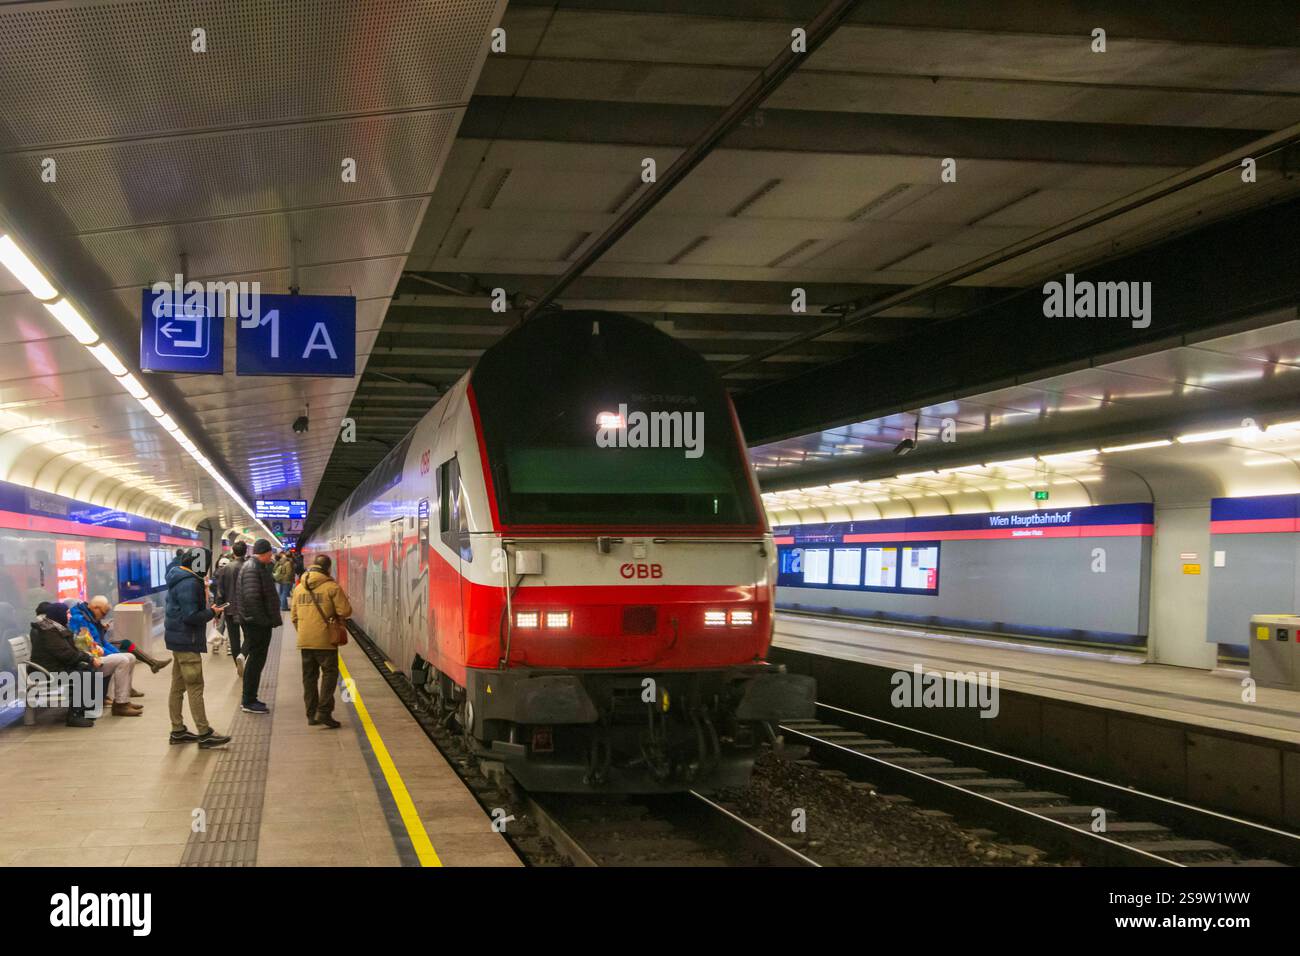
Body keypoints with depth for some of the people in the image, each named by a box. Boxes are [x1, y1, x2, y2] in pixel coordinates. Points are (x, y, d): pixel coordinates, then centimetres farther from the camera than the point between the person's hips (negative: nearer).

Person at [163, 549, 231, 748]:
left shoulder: (178, 579, 12)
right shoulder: (189, 584, -21)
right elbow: (192, 616, -25)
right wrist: (211, 612, -11)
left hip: (178, 639, 11)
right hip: (187, 641, -11)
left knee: (178, 686, 14)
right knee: (195, 687, -7)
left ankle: (178, 730, 22)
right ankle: (204, 734, -4)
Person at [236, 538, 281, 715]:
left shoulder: (258, 567, 16)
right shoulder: (252, 568, -17)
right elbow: (252, 597, -25)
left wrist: (269, 619, 16)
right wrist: (264, 620, -21)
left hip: (257, 621, 11)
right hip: (256, 621, -11)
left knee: (254, 660, 15)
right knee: (255, 661, -5)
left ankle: (249, 699, 22)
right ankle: (249, 702, 1)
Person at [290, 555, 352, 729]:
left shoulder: (299, 588, 10)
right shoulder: (332, 587, -8)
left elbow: (294, 616, 14)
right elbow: (345, 611, -12)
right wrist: (338, 618, 9)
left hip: (304, 641, 5)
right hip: (325, 640, -5)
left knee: (309, 676, 12)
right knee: (329, 674, 2)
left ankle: (312, 714, 14)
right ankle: (324, 712, -8)